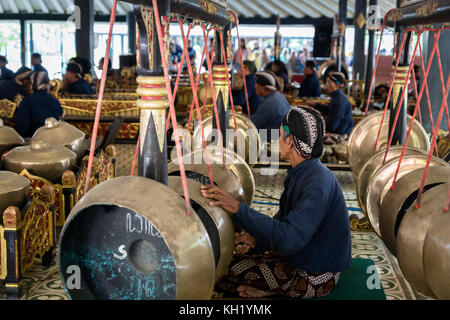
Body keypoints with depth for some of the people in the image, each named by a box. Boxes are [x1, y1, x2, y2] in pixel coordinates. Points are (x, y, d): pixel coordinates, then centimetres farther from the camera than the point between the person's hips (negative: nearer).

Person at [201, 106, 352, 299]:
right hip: (301, 257, 9)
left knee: (223, 271, -13)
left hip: (316, 277, -9)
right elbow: (282, 221, 10)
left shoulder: (319, 183, -28)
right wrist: (256, 239, -10)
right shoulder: (300, 174, 4)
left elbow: (290, 239, -38)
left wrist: (238, 209, -42)